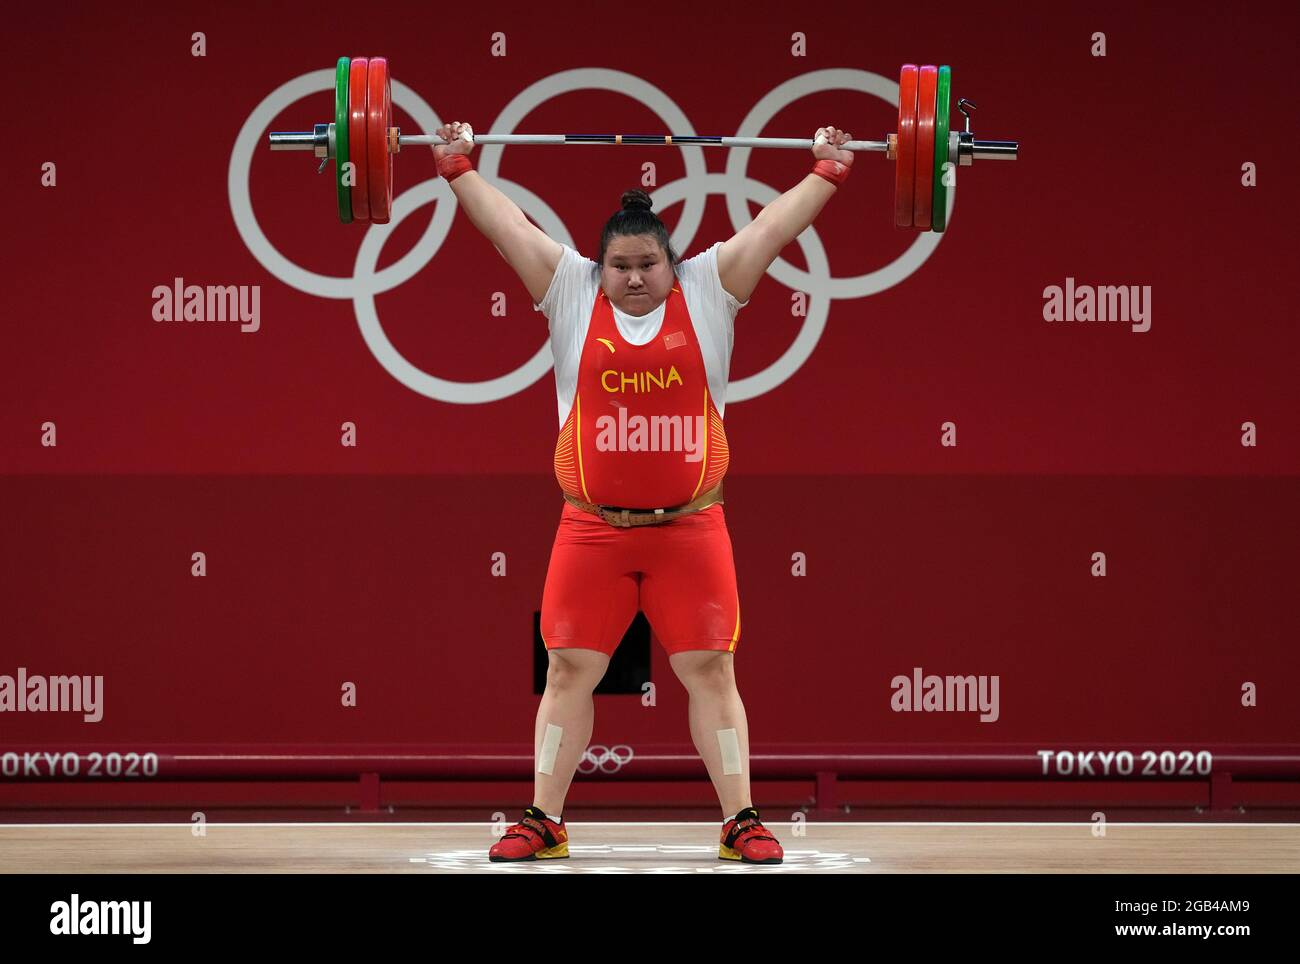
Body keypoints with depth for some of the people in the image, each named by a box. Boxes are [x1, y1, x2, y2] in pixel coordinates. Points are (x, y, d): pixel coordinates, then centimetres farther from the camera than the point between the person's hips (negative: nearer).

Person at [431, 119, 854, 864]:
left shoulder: (709, 291, 3)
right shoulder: (572, 293, 4)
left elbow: (774, 225, 5)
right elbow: (507, 223, 8)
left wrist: (828, 170, 6)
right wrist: (459, 167, 11)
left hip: (690, 529, -1)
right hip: (593, 530, 1)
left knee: (711, 670, 0)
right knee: (570, 670, 2)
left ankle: (742, 822, 3)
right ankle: (543, 822, 8)